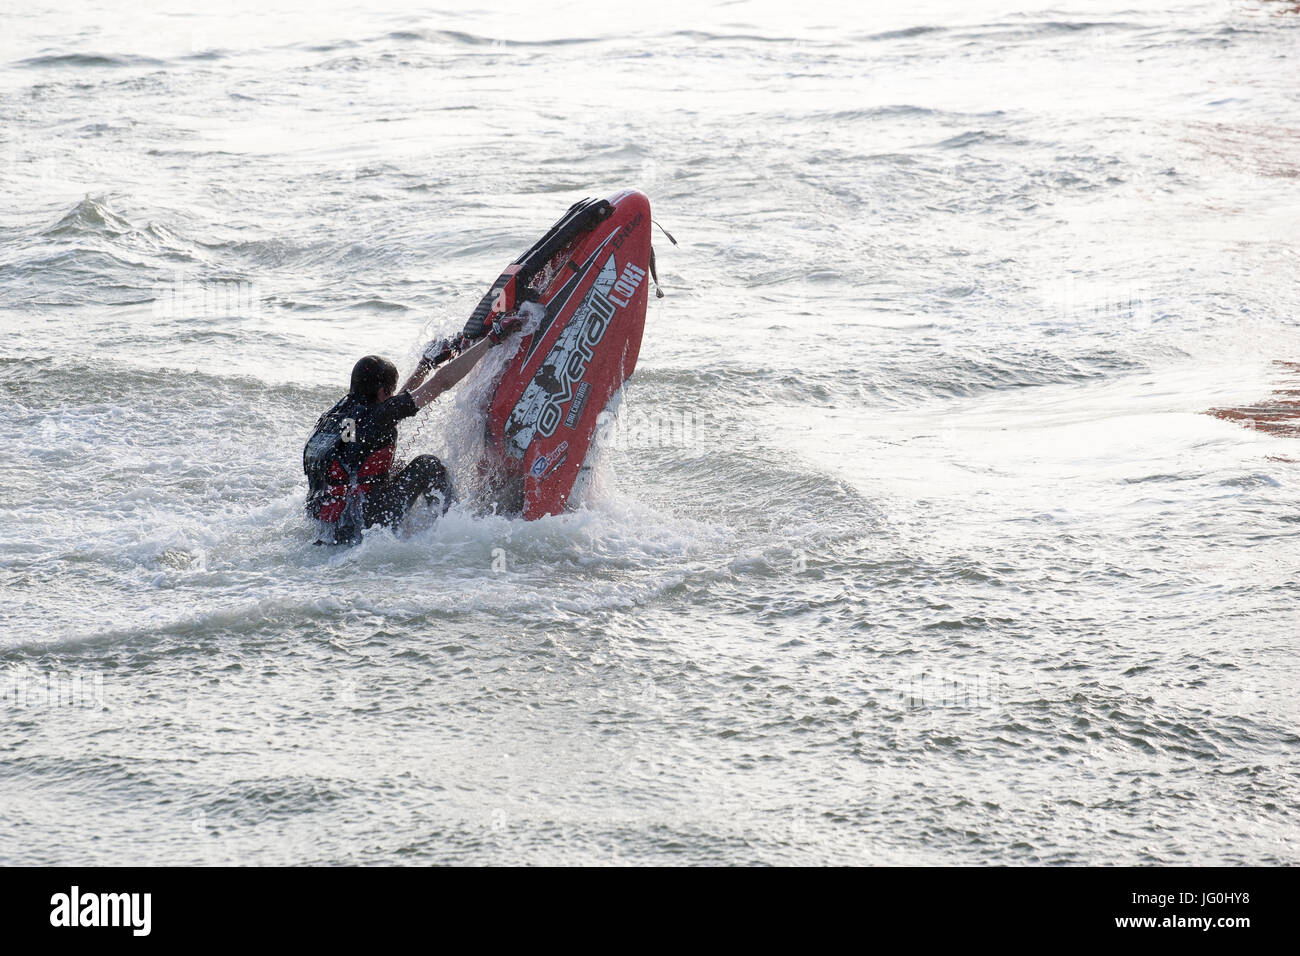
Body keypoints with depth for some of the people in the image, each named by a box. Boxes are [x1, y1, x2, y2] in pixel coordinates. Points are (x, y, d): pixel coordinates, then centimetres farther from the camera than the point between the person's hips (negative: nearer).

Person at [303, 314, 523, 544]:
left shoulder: (339, 410, 9)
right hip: (362, 523, -8)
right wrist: (492, 338, -6)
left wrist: (427, 363, 37)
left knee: (394, 471, 29)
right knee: (428, 466, 4)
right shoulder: (378, 414, -13)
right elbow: (443, 381, -11)